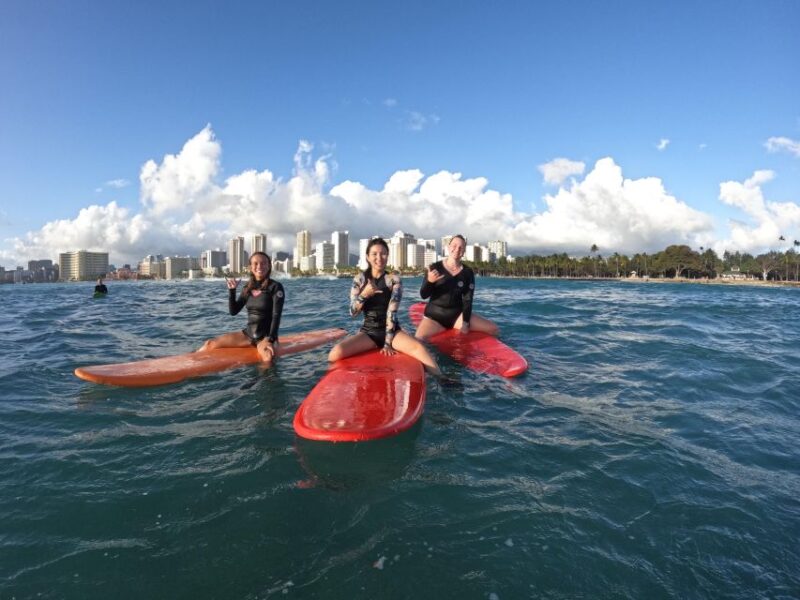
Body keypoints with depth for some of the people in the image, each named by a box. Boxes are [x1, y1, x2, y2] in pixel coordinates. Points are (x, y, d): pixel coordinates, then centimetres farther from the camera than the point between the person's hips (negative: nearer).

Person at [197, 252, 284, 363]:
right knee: (210, 344, -3)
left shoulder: (275, 287, -8)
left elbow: (276, 316, -14)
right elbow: (233, 311, 8)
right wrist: (232, 290, -3)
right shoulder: (248, 288, 8)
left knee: (268, 358, -38)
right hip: (248, 333, 6)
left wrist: (270, 339, -23)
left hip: (265, 336, -5)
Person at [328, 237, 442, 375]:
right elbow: (353, 312, -2)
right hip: (368, 332, 1)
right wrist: (364, 295, -22)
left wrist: (388, 343, -19)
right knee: (336, 353, -27)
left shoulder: (394, 278, -3)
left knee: (419, 348, -30)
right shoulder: (359, 279, 2)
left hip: (392, 331, -1)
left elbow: (392, 311, -12)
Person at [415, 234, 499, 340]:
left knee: (493, 329, -8)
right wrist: (429, 282, -27)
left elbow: (468, 300, 0)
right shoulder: (434, 268, -6)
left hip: (457, 314, 4)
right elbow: (423, 296, -7)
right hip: (434, 315, -3)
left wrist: (465, 323, -12)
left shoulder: (468, 273, 1)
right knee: (418, 341, -33)